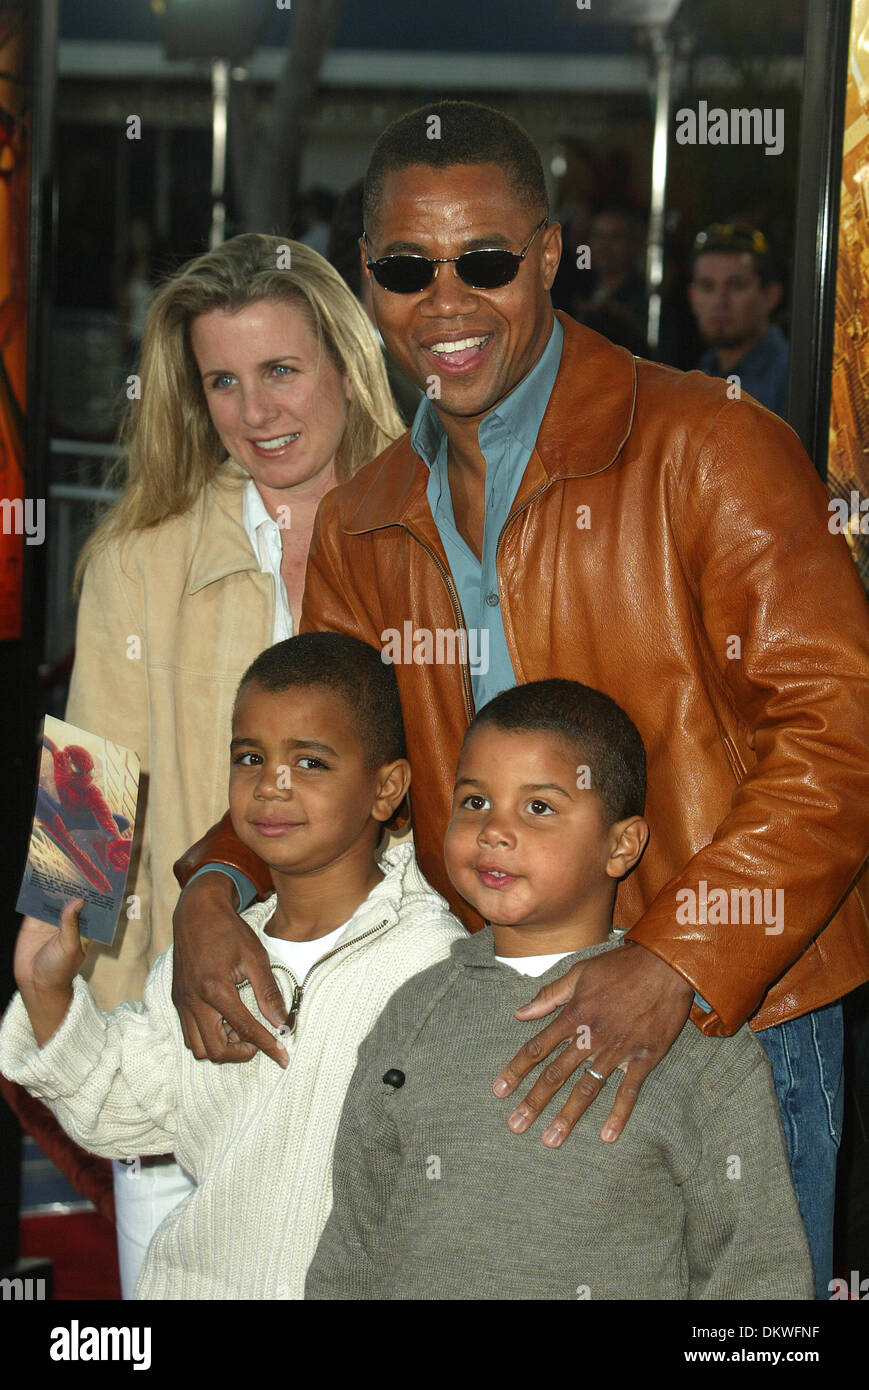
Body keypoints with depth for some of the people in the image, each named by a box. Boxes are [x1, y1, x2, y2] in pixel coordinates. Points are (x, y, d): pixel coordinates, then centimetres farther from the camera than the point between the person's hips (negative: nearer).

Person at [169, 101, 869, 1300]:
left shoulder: (711, 449, -10)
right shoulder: (358, 530, 9)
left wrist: (674, 967, -26)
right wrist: (216, 886, -8)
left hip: (734, 1014, -4)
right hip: (493, 1026, 5)